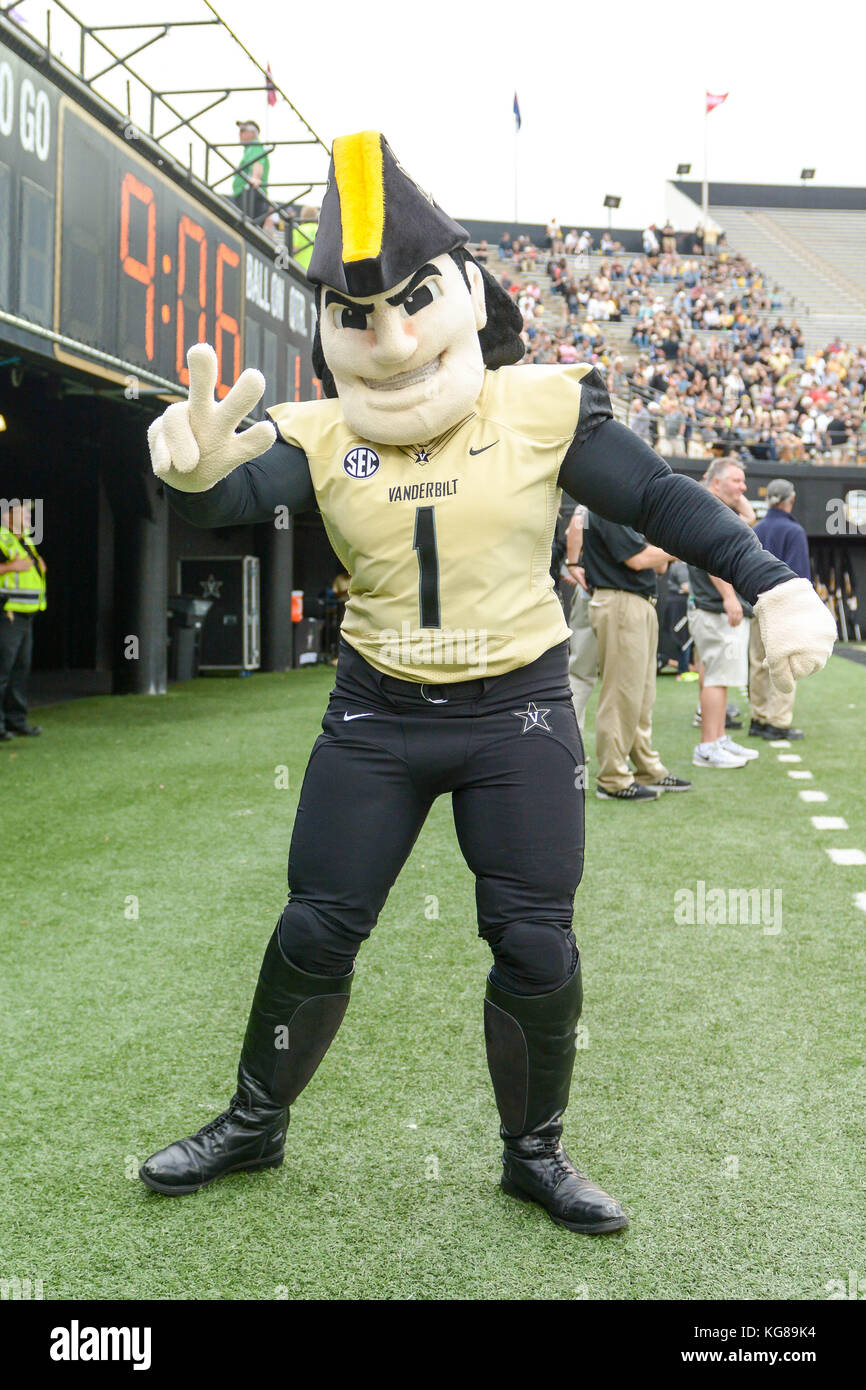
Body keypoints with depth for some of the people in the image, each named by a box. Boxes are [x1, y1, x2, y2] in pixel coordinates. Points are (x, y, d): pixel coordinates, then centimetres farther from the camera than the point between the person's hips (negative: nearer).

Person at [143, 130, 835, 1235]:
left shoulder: (544, 409, -7)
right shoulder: (318, 436, -4)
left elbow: (662, 499, -2)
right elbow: (237, 498, -21)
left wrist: (774, 586, -12)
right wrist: (198, 466, -46)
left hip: (520, 715, -1)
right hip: (375, 719, 1)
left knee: (536, 948, 1)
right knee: (314, 933, 7)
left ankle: (534, 1154, 24)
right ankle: (254, 1125, 29)